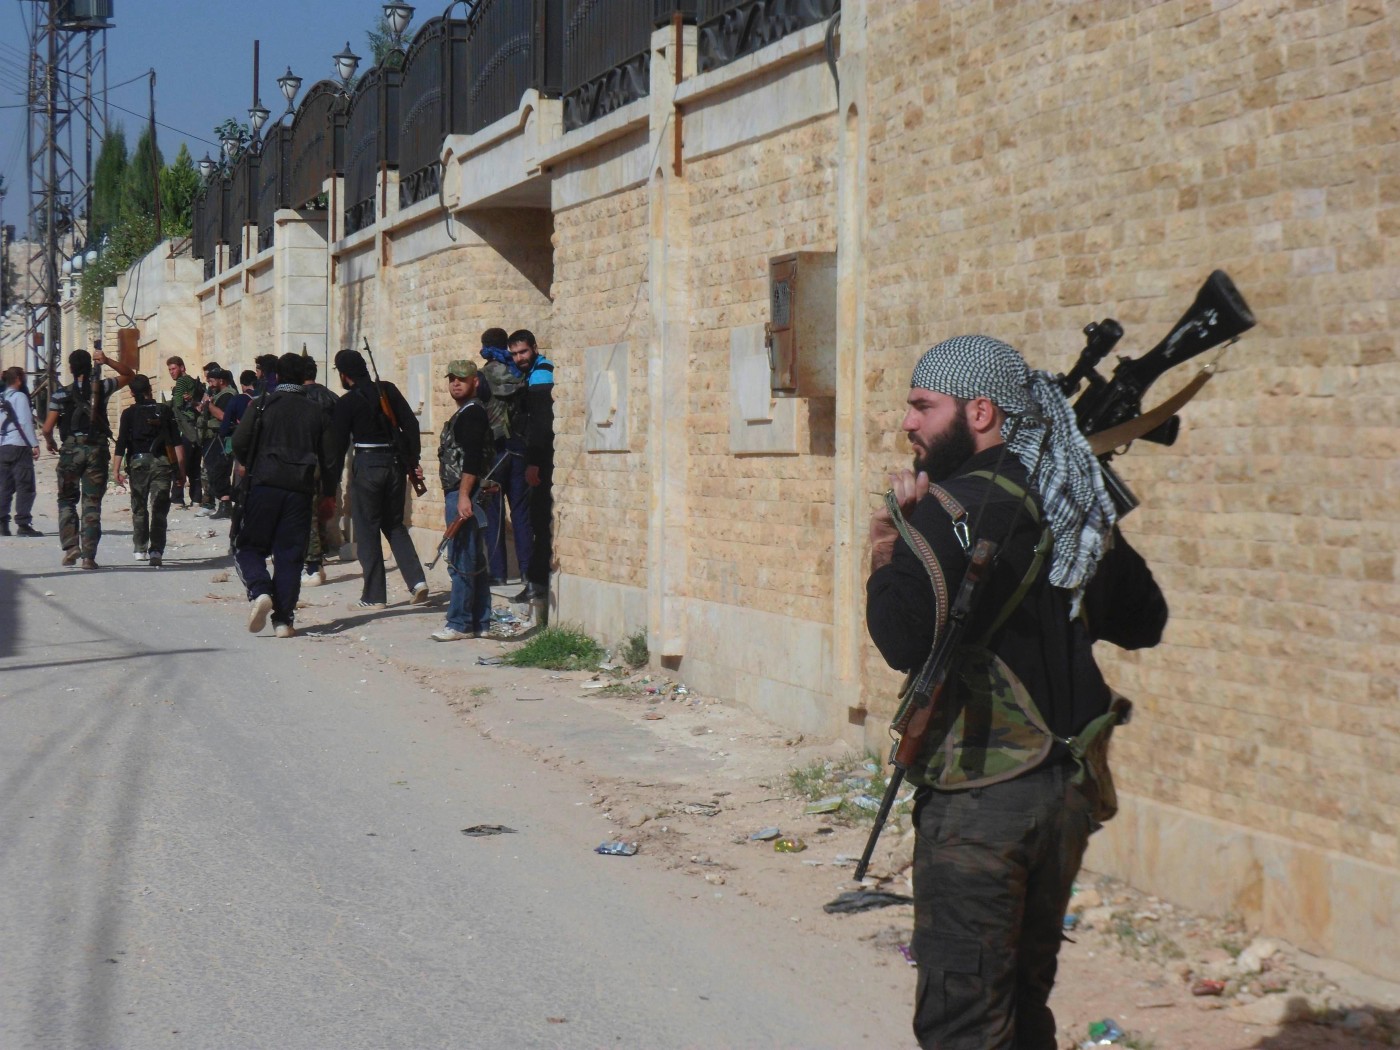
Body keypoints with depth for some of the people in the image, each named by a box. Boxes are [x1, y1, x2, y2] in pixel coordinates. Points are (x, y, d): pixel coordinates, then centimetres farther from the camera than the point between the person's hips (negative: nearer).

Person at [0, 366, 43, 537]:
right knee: (25, 486, -5)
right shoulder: (19, 396, -6)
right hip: (19, 445, -7)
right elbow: (25, 422, -13)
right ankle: (23, 524, -11)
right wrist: (34, 444, -14)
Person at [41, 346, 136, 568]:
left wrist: (50, 442, 14)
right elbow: (129, 375, 15)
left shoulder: (61, 394, -4)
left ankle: (70, 545, -1)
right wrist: (108, 361, -1)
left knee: (67, 500, 15)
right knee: (92, 504, 4)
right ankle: (89, 555, -1)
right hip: (97, 450, 1)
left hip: (71, 450, -1)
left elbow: (47, 428, -7)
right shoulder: (101, 388, 1)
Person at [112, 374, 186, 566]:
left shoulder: (129, 413, 0)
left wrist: (116, 470, -5)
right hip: (161, 463, 0)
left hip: (138, 462, 0)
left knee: (139, 509, 16)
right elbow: (177, 443, 0)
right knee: (158, 510, -2)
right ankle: (156, 550, -15)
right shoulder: (165, 411, 3)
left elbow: (121, 444, -6)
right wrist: (180, 469, 3)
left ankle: (140, 549, 20)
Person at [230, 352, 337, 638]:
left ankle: (259, 591, -19)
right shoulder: (317, 413, 7)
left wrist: (251, 468, 16)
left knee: (248, 547, 8)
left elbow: (239, 443, -4)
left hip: (265, 485, -2)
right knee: (290, 554, 5)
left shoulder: (262, 405, 0)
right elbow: (328, 456, 8)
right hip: (301, 489, 2)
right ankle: (284, 619, 2)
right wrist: (327, 494, 20)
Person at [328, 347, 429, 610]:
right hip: (395, 462, 5)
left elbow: (338, 444, -7)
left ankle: (374, 596, 4)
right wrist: (413, 461, 8)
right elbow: (411, 424, 3)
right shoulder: (388, 390, 5)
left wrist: (331, 483, -2)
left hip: (366, 464, -5)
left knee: (367, 530, 4)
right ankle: (417, 580, 0)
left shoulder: (347, 402, -7)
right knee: (395, 525, 17)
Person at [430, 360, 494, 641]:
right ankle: (479, 623, 14)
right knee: (473, 562, 11)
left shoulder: (472, 412, -12)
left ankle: (459, 623, -7)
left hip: (463, 494, -11)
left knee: (461, 562, -8)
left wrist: (464, 496, -26)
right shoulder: (463, 413, 20)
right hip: (457, 494, 11)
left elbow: (472, 459, -21)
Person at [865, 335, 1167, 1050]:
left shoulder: (954, 505, -15)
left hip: (979, 801, -8)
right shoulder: (1078, 501, 9)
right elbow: (1144, 623, 20)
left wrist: (885, 551, -8)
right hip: (1069, 792, 8)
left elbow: (904, 639, -25)